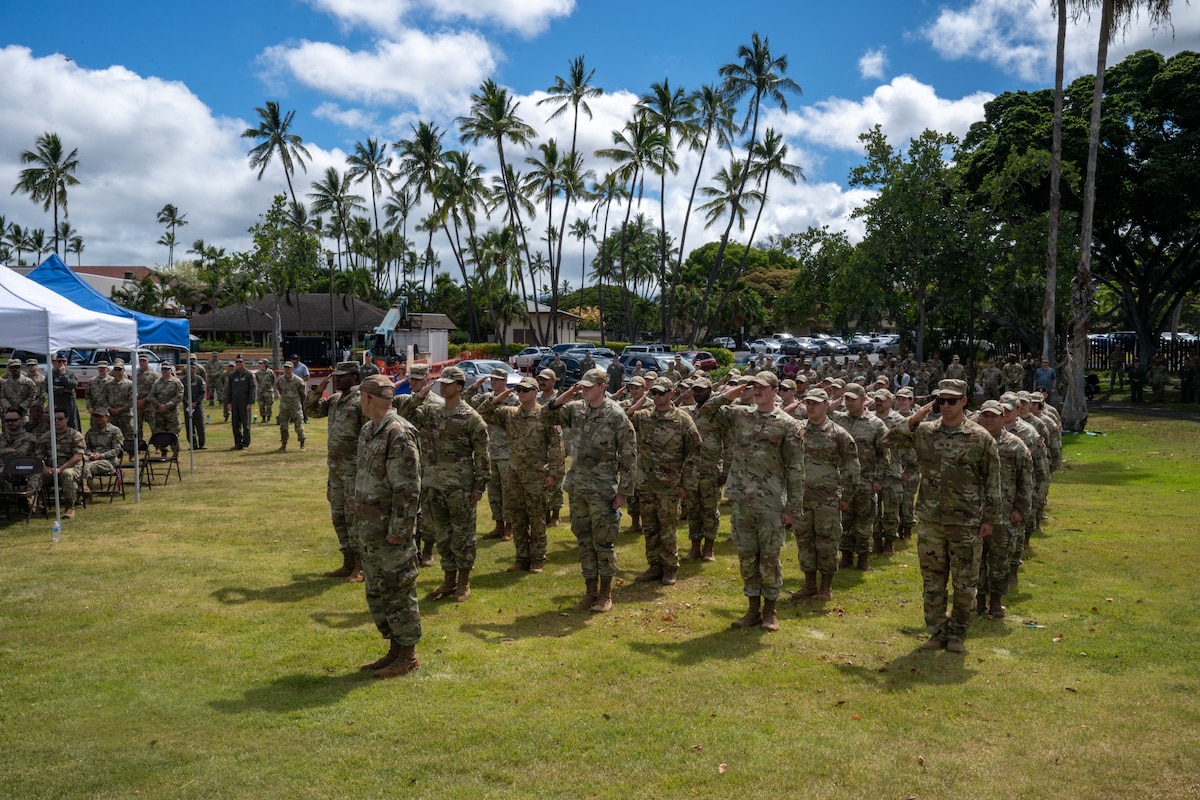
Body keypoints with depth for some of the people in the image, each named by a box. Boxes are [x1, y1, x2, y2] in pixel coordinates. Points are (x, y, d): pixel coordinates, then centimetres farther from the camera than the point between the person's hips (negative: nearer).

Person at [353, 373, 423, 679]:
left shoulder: (398, 435, -19)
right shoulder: (368, 431, 11)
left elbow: (408, 488, -21)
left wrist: (398, 529, -21)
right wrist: (359, 522, 17)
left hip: (390, 531, -10)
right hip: (369, 529, 10)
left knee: (398, 592, 1)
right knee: (376, 592, 16)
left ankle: (408, 656, 13)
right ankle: (394, 649, 28)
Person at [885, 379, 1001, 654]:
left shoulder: (981, 438, -4)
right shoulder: (924, 432, 3)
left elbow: (992, 482, -1)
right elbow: (889, 439, 1)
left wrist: (990, 519, -2)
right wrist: (913, 420, -10)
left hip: (967, 524, -2)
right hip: (931, 521, 3)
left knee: (965, 584, 7)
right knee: (932, 581, 11)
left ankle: (957, 634, 21)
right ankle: (937, 632, 24)